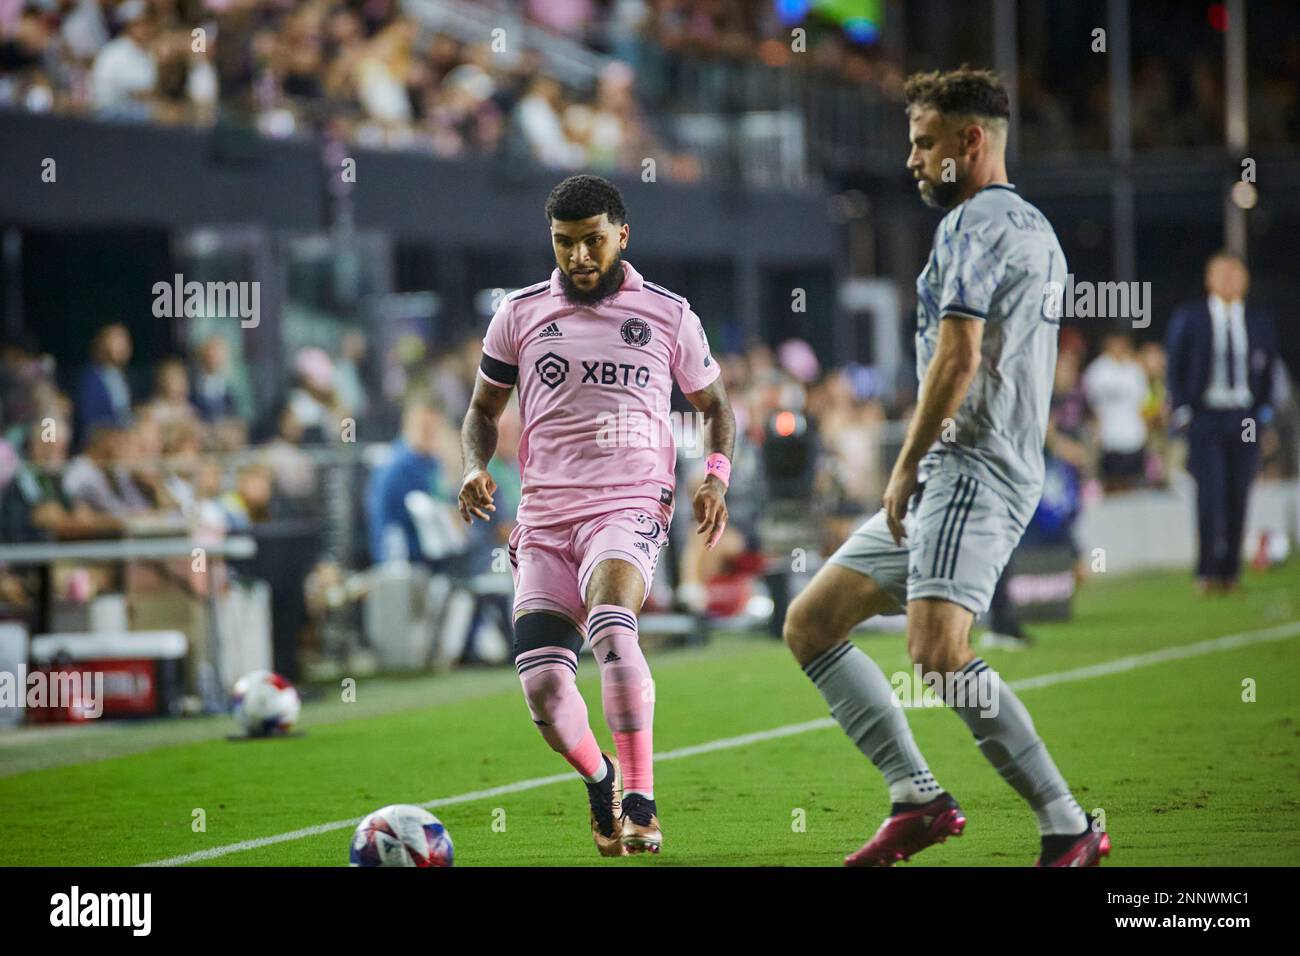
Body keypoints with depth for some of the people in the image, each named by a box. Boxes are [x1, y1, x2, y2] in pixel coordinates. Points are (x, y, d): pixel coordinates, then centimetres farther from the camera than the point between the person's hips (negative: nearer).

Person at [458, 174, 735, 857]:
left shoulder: (668, 315, 7)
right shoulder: (520, 314, 10)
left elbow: (713, 402, 20)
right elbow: (483, 409, 21)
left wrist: (716, 474, 1)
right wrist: (475, 467, 0)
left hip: (631, 508, -2)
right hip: (544, 518, 3)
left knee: (609, 619, -34)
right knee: (542, 685, -12)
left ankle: (639, 803, -31)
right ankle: (599, 781, 22)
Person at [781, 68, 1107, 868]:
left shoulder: (976, 223, -9)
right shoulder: (1034, 228, 23)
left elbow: (957, 359, -18)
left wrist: (907, 465, -10)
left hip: (970, 469, -11)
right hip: (952, 479, 11)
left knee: (938, 649, -26)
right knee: (810, 623, 9)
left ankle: (1070, 829, -20)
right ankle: (918, 798, 0)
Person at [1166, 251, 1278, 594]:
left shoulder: (1260, 322, 11)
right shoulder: (1188, 318, 4)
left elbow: (1269, 370, 17)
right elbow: (1175, 367, 5)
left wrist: (1265, 408, 5)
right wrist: (1181, 409, -4)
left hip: (1245, 420, 3)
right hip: (1205, 419, -3)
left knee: (1238, 498, 2)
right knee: (1210, 493, -12)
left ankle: (1230, 571, 8)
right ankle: (1207, 570, -8)